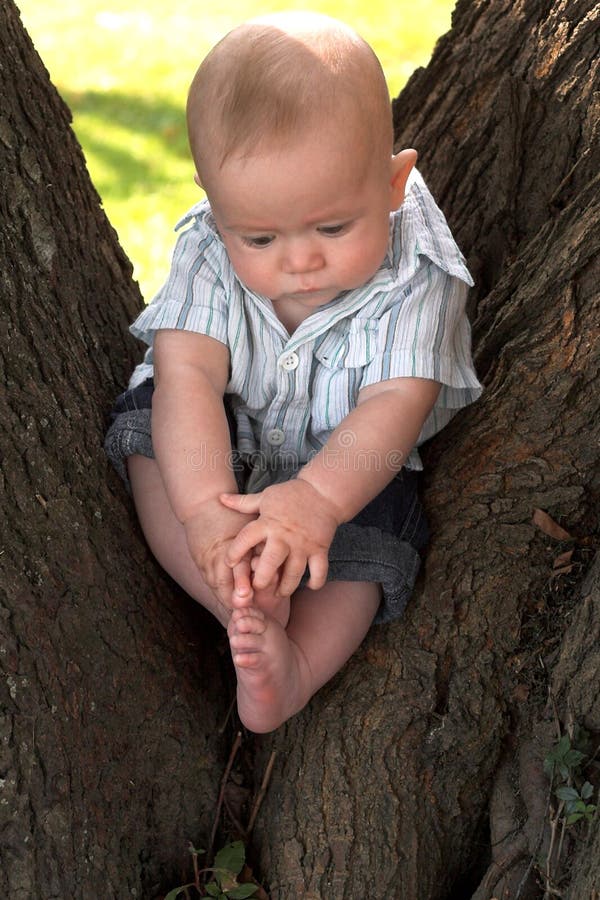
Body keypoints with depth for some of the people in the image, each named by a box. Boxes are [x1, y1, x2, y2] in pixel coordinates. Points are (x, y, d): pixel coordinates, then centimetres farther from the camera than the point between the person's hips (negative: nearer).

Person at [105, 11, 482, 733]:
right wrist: (206, 507, -50)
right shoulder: (210, 252, -24)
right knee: (154, 437, -28)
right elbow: (188, 374, -34)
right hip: (222, 444, 0)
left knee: (371, 533, -27)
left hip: (345, 459, 0)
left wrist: (317, 497, -55)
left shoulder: (415, 273, -27)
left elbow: (395, 405, -36)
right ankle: (248, 609, -36)